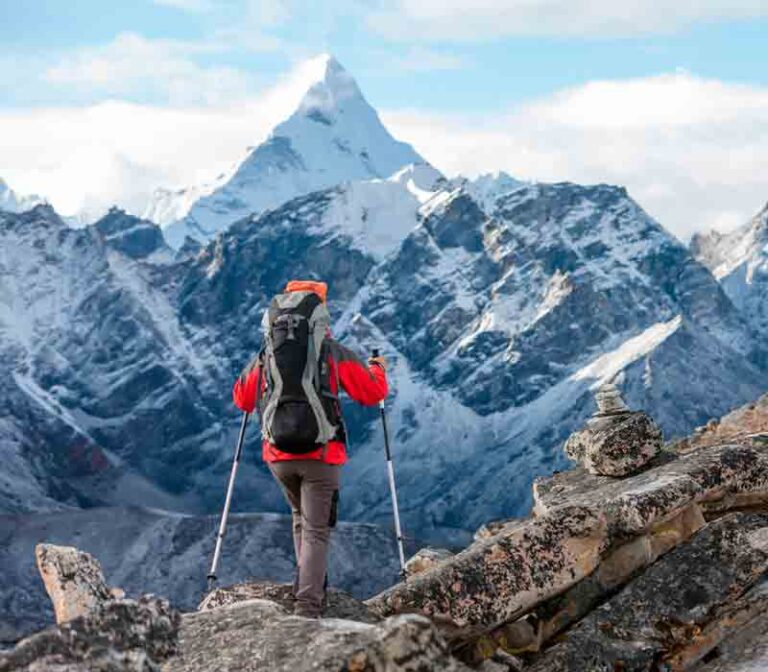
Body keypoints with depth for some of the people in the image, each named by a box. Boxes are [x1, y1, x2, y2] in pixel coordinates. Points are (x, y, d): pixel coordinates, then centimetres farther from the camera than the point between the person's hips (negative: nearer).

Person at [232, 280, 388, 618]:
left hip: (278, 456, 3)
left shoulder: (264, 356, 6)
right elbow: (372, 393, 1)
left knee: (301, 516, 28)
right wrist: (377, 369, 24)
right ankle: (308, 605, -11)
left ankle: (307, 581, 24)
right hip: (321, 455, -3)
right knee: (315, 530, -1)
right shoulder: (333, 352, -2)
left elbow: (242, 399, 20)